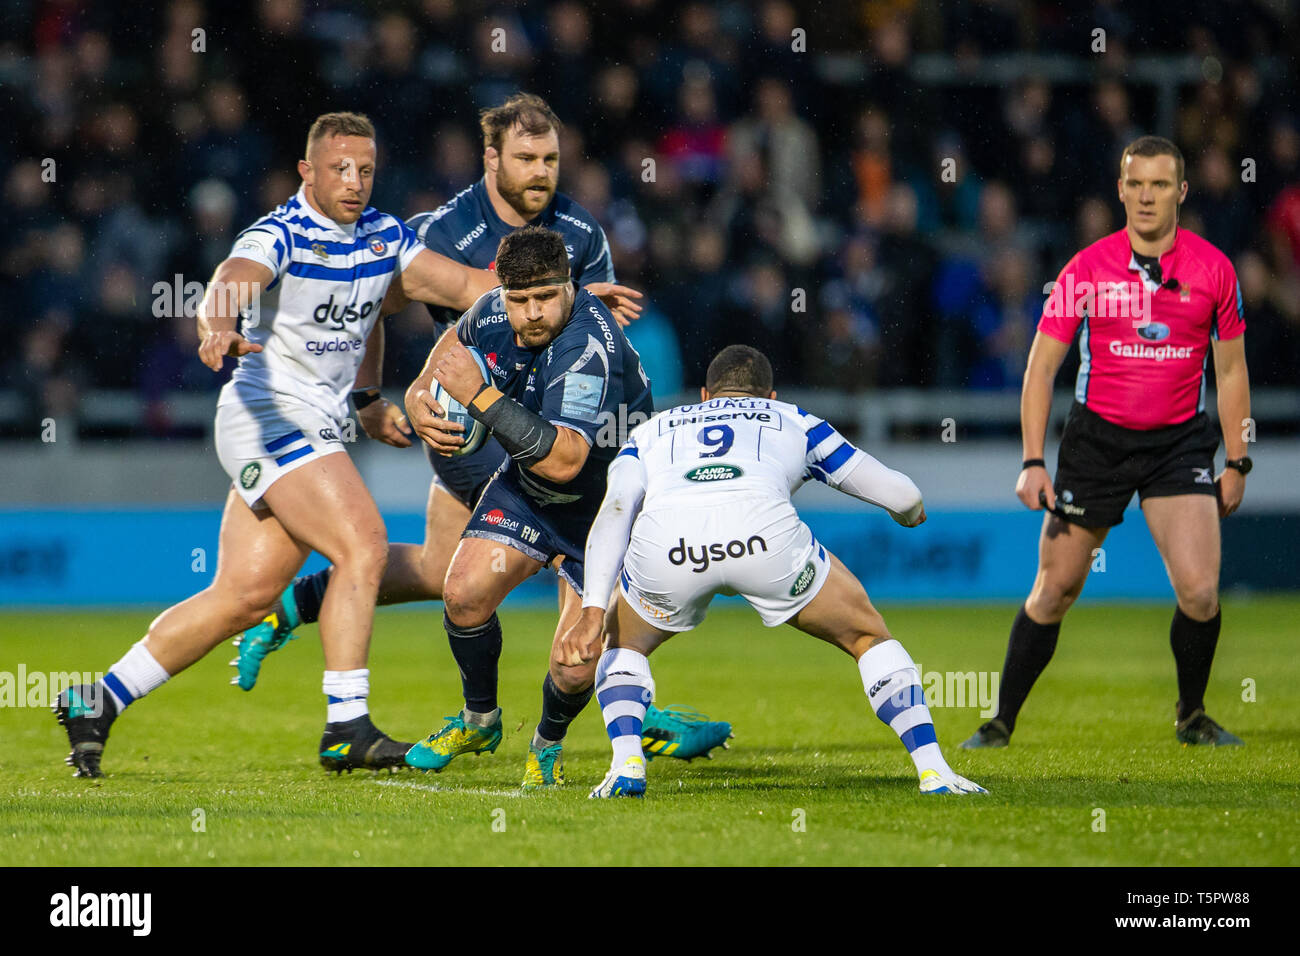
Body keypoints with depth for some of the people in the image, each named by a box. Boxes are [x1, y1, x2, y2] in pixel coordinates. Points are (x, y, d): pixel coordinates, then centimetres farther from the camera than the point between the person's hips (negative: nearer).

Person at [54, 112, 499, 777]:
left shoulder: (385, 237, 9)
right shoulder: (279, 237, -15)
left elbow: (467, 285, 14)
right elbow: (228, 286, -34)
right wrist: (219, 328, -55)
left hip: (318, 432, 8)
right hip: (269, 417, -8)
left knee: (246, 594, 6)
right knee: (363, 544, -22)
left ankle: (97, 701, 13)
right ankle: (347, 729, -22)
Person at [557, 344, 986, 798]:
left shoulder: (652, 430, 36)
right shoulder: (794, 421, 36)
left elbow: (617, 506, 16)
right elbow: (901, 495, 35)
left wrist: (593, 611, 9)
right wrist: (910, 511, 60)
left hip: (664, 542, 1)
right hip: (765, 532, -1)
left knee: (624, 643, 32)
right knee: (868, 636, 23)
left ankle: (626, 764, 9)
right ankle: (934, 770, 11)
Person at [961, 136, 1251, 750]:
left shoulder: (1213, 269, -3)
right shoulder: (1087, 269, -7)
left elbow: (1231, 369, 8)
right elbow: (1041, 365, -3)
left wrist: (1236, 463, 6)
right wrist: (1032, 462, -10)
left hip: (1179, 441, 0)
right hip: (1096, 438, 0)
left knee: (1199, 591, -14)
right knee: (1053, 591, 2)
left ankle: (1192, 716, 10)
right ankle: (1001, 723, 17)